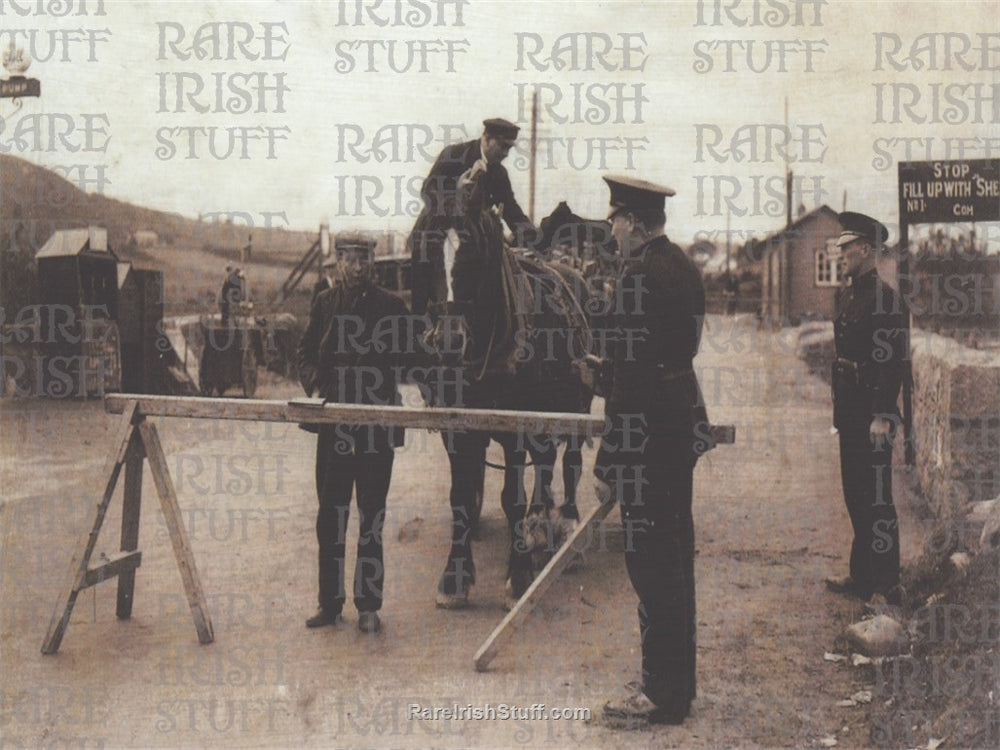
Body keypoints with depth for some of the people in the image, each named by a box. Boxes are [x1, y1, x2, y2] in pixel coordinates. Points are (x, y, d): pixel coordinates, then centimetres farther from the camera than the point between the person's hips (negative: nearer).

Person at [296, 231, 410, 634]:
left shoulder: (391, 306, 1)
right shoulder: (324, 303, 9)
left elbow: (400, 360, 0)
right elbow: (306, 353, 13)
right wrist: (315, 381, -7)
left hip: (376, 424, -3)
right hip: (333, 421, 3)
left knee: (371, 519, 4)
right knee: (330, 517, 8)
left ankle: (368, 605, 13)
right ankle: (329, 602, 19)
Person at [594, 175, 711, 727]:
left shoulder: (640, 273, -17)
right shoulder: (682, 266, 14)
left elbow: (633, 369, -20)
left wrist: (610, 459, -18)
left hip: (649, 427, -10)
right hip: (683, 423, 10)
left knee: (650, 558, -3)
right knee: (674, 552, 16)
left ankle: (662, 693, 5)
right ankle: (677, 681, 28)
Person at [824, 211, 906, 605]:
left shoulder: (885, 297, -14)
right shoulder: (845, 293, 12)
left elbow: (892, 361, -17)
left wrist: (883, 415, -21)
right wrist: (839, 403, 16)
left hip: (872, 407, -9)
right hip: (849, 407, 9)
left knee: (876, 495, -3)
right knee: (855, 493, 14)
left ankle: (888, 583, 6)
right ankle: (862, 574, 24)